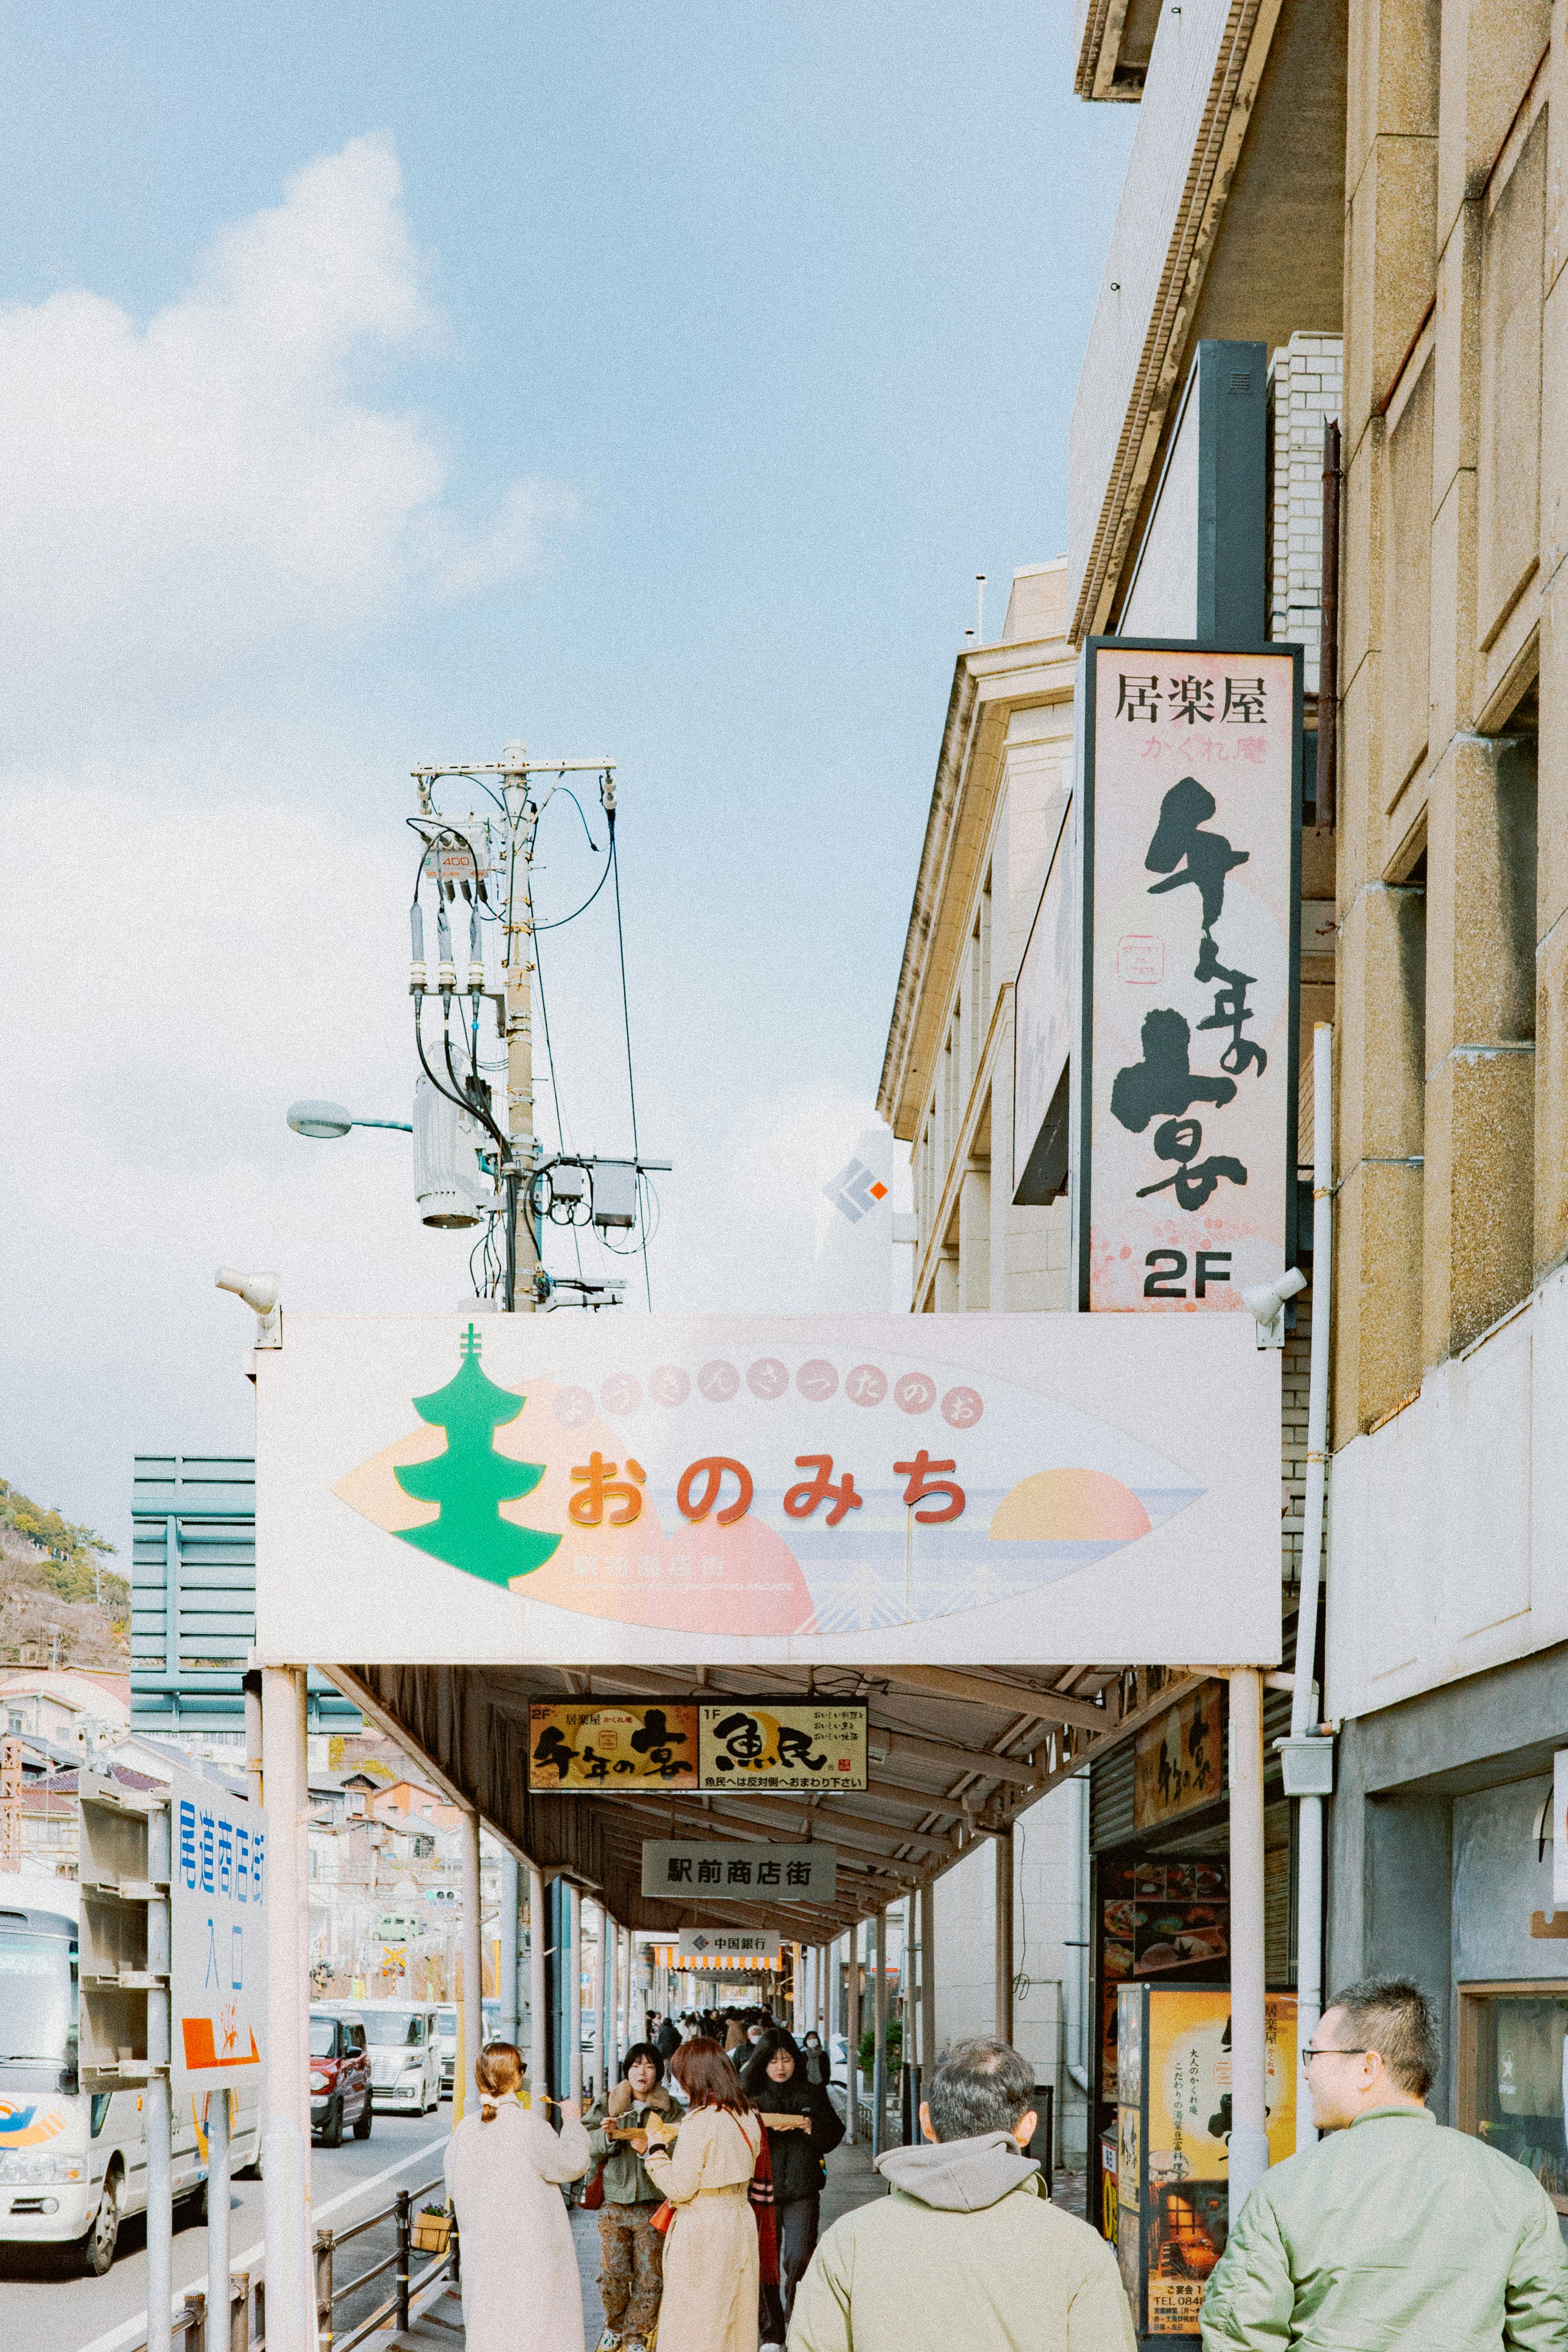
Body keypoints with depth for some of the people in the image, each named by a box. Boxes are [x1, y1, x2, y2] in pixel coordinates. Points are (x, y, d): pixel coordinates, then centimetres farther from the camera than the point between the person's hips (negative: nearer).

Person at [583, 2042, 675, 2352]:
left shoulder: (669, 2110, 1)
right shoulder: (607, 2106, 5)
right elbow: (590, 2152, 1)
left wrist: (651, 2149, -20)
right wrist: (606, 2135, -18)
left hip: (653, 2205, -1)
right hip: (615, 2201, 1)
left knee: (649, 2275, 1)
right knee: (613, 2271, 0)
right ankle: (614, 2326, 25)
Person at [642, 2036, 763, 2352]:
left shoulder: (700, 2121, -19)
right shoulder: (747, 2118, 5)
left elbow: (680, 2187, -18)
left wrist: (656, 2146, -6)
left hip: (702, 2228, -8)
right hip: (740, 2220, 8)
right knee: (733, 2318, 16)